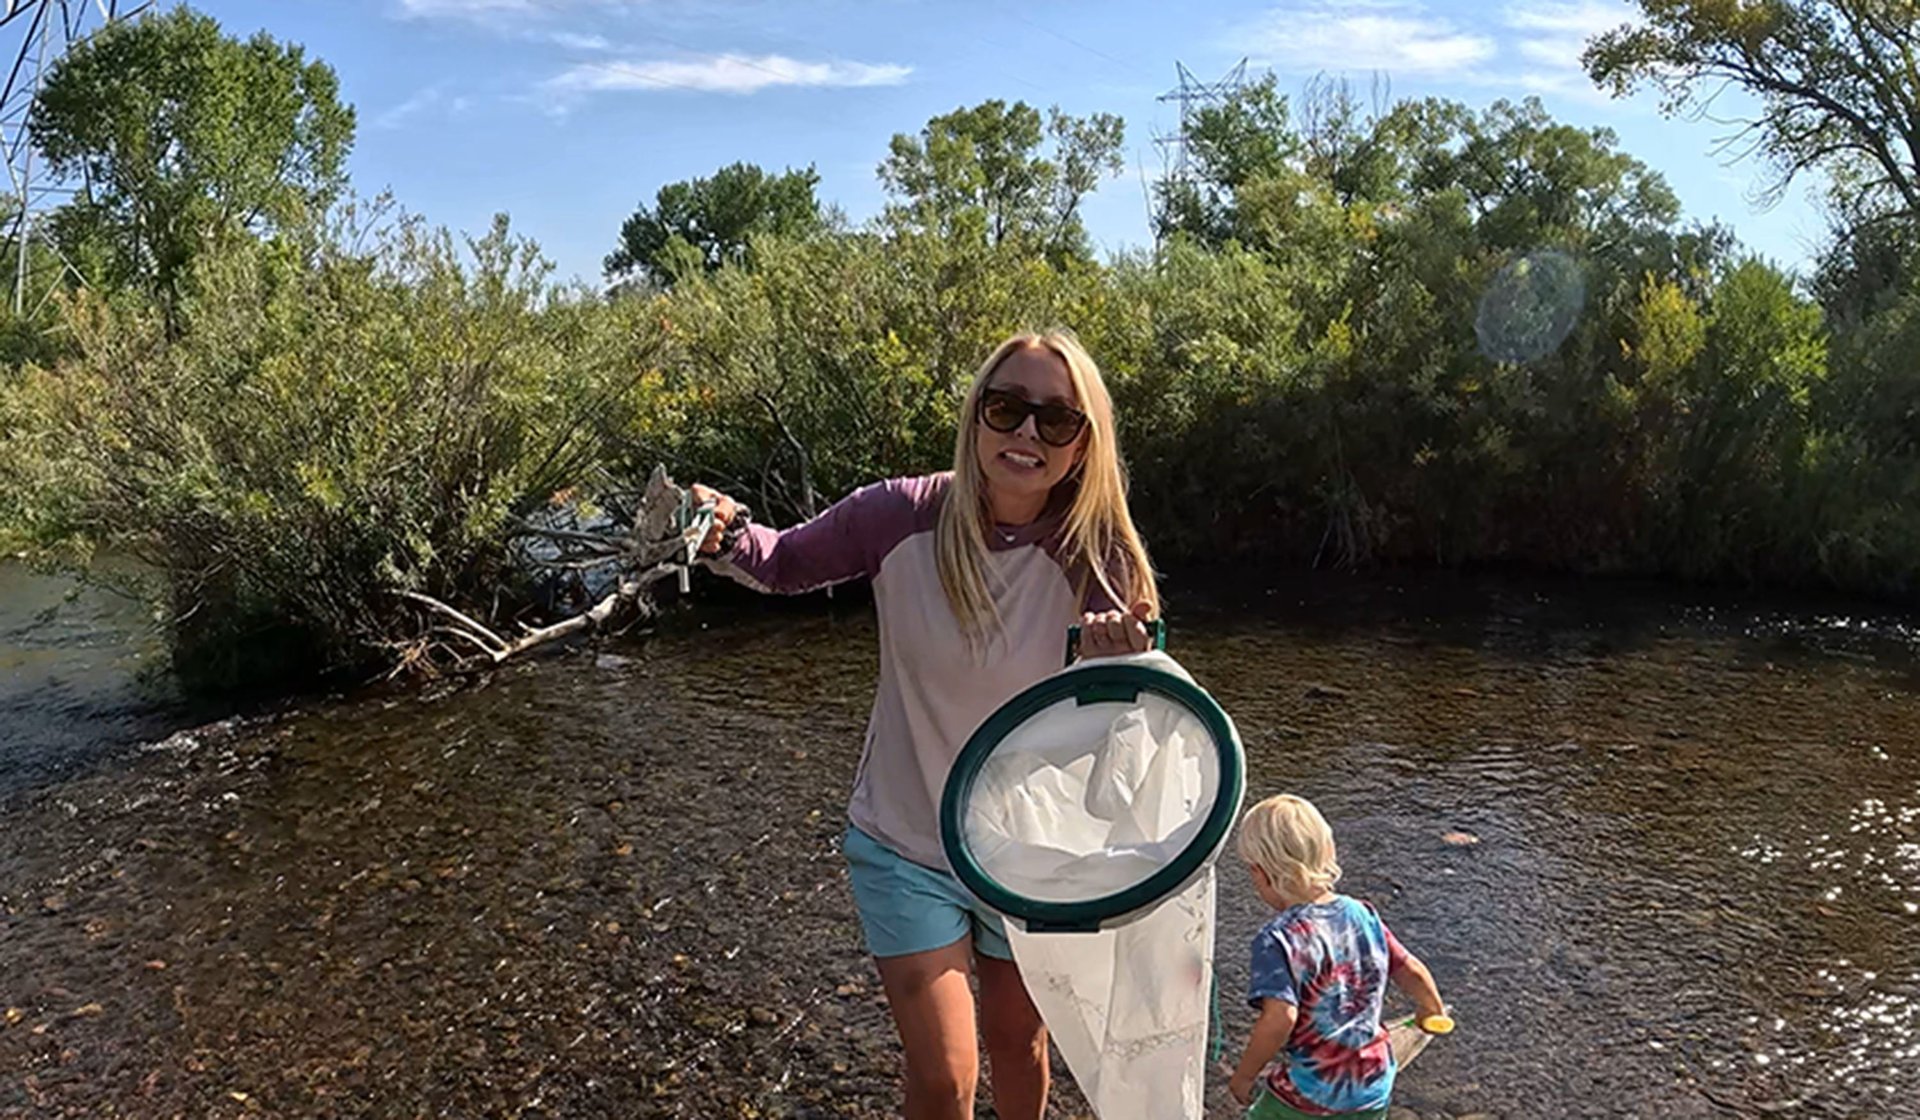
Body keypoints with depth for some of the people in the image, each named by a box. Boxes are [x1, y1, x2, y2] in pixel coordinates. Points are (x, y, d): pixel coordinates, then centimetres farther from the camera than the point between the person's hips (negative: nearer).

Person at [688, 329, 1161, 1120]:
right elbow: (786, 564, -3)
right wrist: (726, 535, -24)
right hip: (906, 847, -1)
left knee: (1017, 1046, 24)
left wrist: (1115, 669, -37)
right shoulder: (902, 517, -20)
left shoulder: (1093, 562, -19)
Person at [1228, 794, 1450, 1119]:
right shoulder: (1362, 915, -2)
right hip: (1374, 1092, 6)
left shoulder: (1279, 939, -23)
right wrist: (1434, 1011, 29)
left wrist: (1244, 1075, -17)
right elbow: (1412, 971, 8)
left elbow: (1280, 1018, -31)